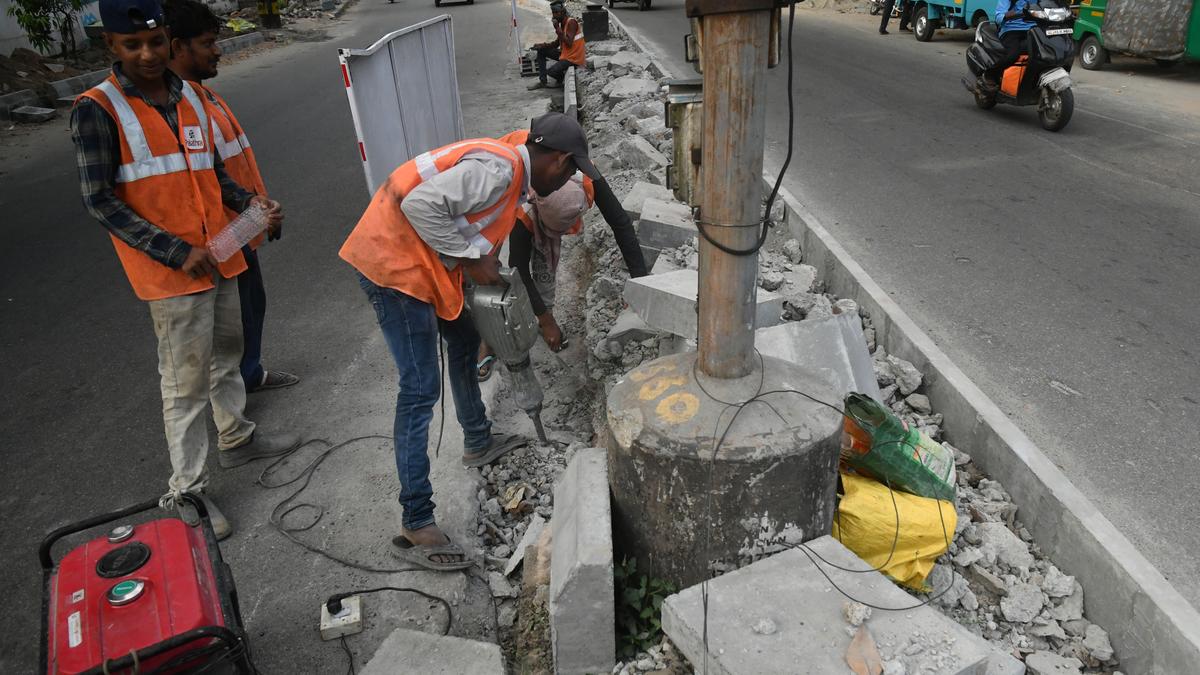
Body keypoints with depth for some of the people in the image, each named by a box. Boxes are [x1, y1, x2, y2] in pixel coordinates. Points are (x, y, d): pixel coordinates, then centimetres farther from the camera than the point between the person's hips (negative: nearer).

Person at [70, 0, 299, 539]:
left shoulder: (191, 96, 8)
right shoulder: (98, 109, -11)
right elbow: (99, 200, -13)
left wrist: (248, 202, -5)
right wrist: (177, 252, -20)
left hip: (220, 257, 6)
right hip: (171, 272, -6)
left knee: (226, 354, 21)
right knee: (187, 383, -1)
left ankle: (236, 438, 41)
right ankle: (186, 491, 12)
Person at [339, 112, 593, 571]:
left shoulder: (511, 173, 12)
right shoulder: (497, 168, -20)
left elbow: (479, 228, 20)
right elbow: (421, 204, -28)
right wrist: (471, 259, -18)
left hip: (422, 262, 11)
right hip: (392, 262, -11)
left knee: (464, 342, 24)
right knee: (420, 388, -10)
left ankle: (478, 443, 45)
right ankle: (415, 526, -3)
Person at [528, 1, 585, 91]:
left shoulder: (571, 22, -18)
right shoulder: (562, 22, 8)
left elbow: (569, 43, -27)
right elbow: (557, 43, 14)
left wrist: (557, 28, -23)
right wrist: (542, 45, 0)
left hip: (573, 57, -9)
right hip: (564, 53, 9)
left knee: (551, 71, -25)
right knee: (541, 51, 10)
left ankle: (560, 80, 11)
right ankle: (542, 81, 7)